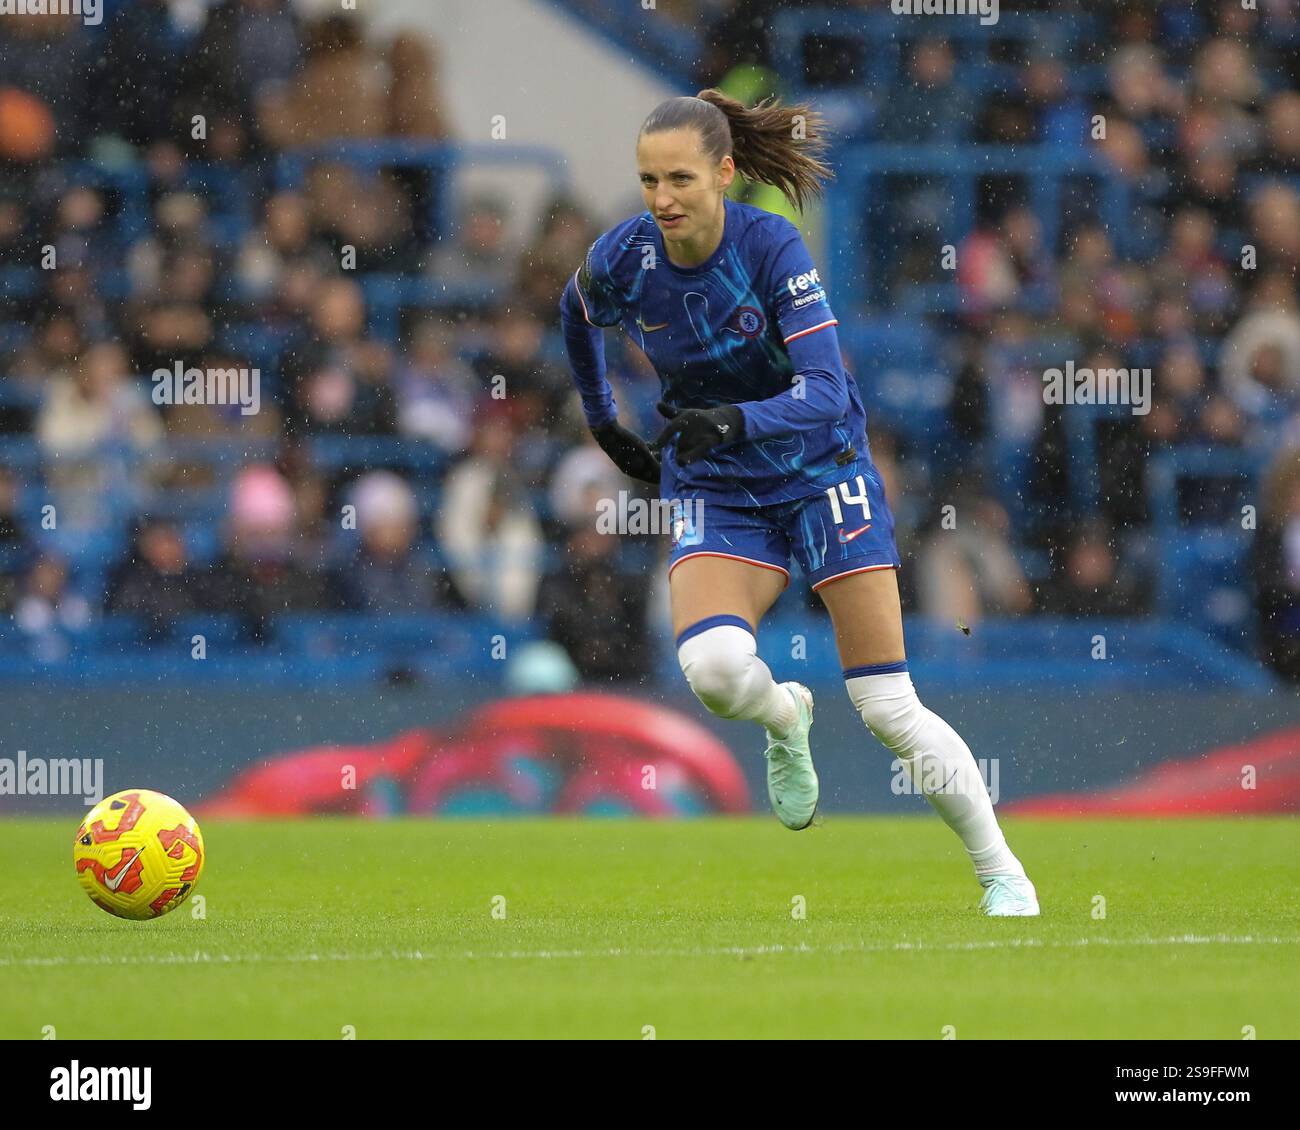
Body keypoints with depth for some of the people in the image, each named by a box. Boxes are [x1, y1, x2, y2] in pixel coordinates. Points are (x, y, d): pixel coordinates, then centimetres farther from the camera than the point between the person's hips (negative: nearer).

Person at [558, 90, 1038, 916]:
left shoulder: (773, 247, -22)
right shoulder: (622, 260, -12)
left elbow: (825, 392, -29)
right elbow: (577, 318, 14)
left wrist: (736, 421, -45)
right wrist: (604, 424, 20)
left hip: (823, 470, -2)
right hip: (715, 493, 2)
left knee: (888, 708, -8)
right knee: (712, 663, -28)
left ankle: (1004, 876, 9)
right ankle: (784, 721, 9)